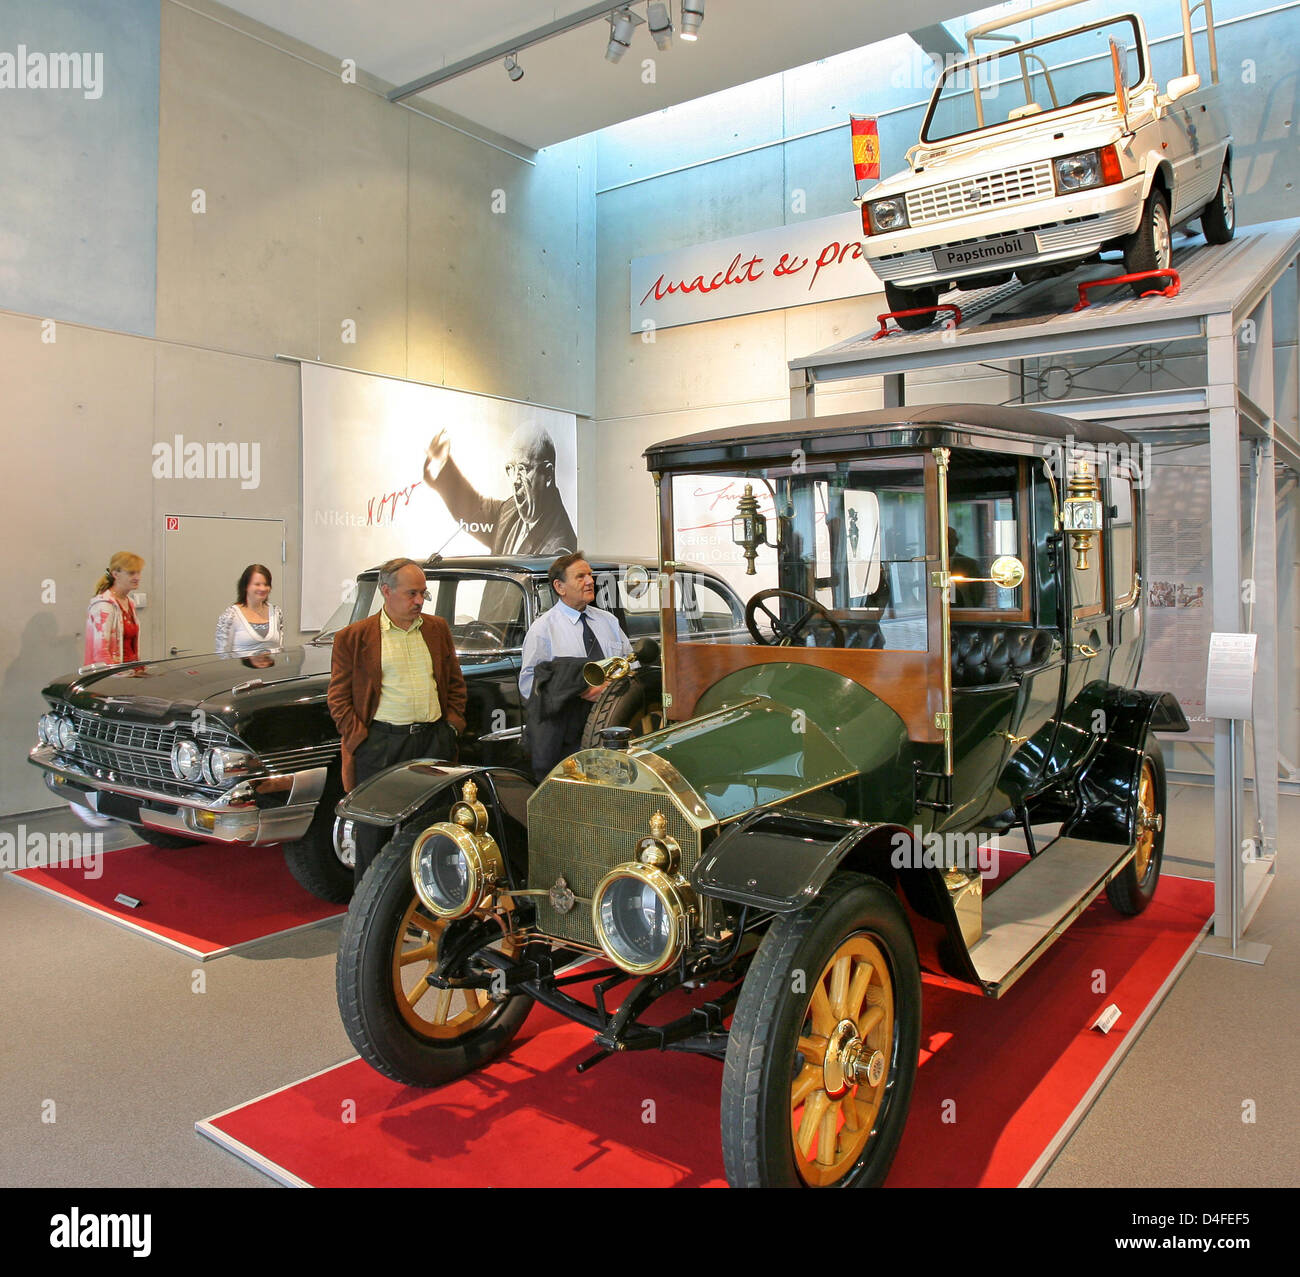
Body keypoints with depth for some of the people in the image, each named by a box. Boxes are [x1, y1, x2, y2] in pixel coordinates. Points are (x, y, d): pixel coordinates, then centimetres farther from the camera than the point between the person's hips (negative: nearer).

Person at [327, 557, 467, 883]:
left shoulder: (438, 628, 12)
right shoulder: (353, 636, 0)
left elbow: (455, 681, 17)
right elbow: (338, 697, 0)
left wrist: (452, 723, 6)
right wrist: (359, 740, -8)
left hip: (435, 740, 3)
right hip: (380, 743, -3)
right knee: (375, 831, 4)